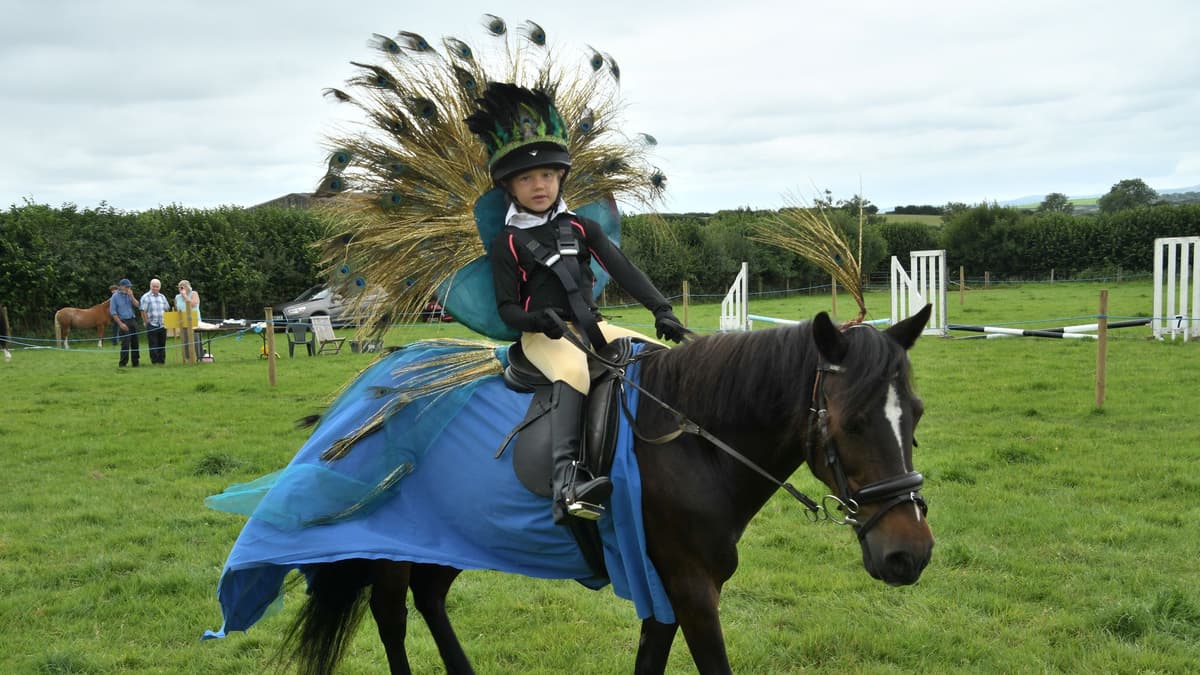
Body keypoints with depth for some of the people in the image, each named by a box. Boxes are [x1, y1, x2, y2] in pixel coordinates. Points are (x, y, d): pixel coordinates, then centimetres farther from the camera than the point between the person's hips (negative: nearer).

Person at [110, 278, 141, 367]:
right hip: (123, 321, -5)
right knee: (125, 343, -11)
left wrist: (131, 296, -10)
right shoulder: (115, 296, -4)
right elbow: (113, 312, -7)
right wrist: (120, 324, -13)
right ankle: (122, 363, -5)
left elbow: (136, 305, 4)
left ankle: (135, 362, 16)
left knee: (135, 342, 7)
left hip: (132, 321, 5)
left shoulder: (129, 295, 11)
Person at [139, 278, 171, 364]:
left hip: (162, 325, 5)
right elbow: (143, 311, -7)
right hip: (152, 326, -5)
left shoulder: (162, 297, 13)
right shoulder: (146, 297, -4)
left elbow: (167, 309, 19)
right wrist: (147, 323, -9)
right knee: (153, 346, -2)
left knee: (162, 345, 8)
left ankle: (162, 361, 14)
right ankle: (155, 362, 2)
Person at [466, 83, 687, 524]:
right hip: (541, 335, -6)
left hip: (591, 326, 6)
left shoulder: (582, 228, 12)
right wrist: (538, 319, -23)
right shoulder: (507, 242, 2)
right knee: (574, 369, -40)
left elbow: (624, 271, 4)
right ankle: (566, 479, -59)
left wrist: (661, 310, -9)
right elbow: (506, 308, -1)